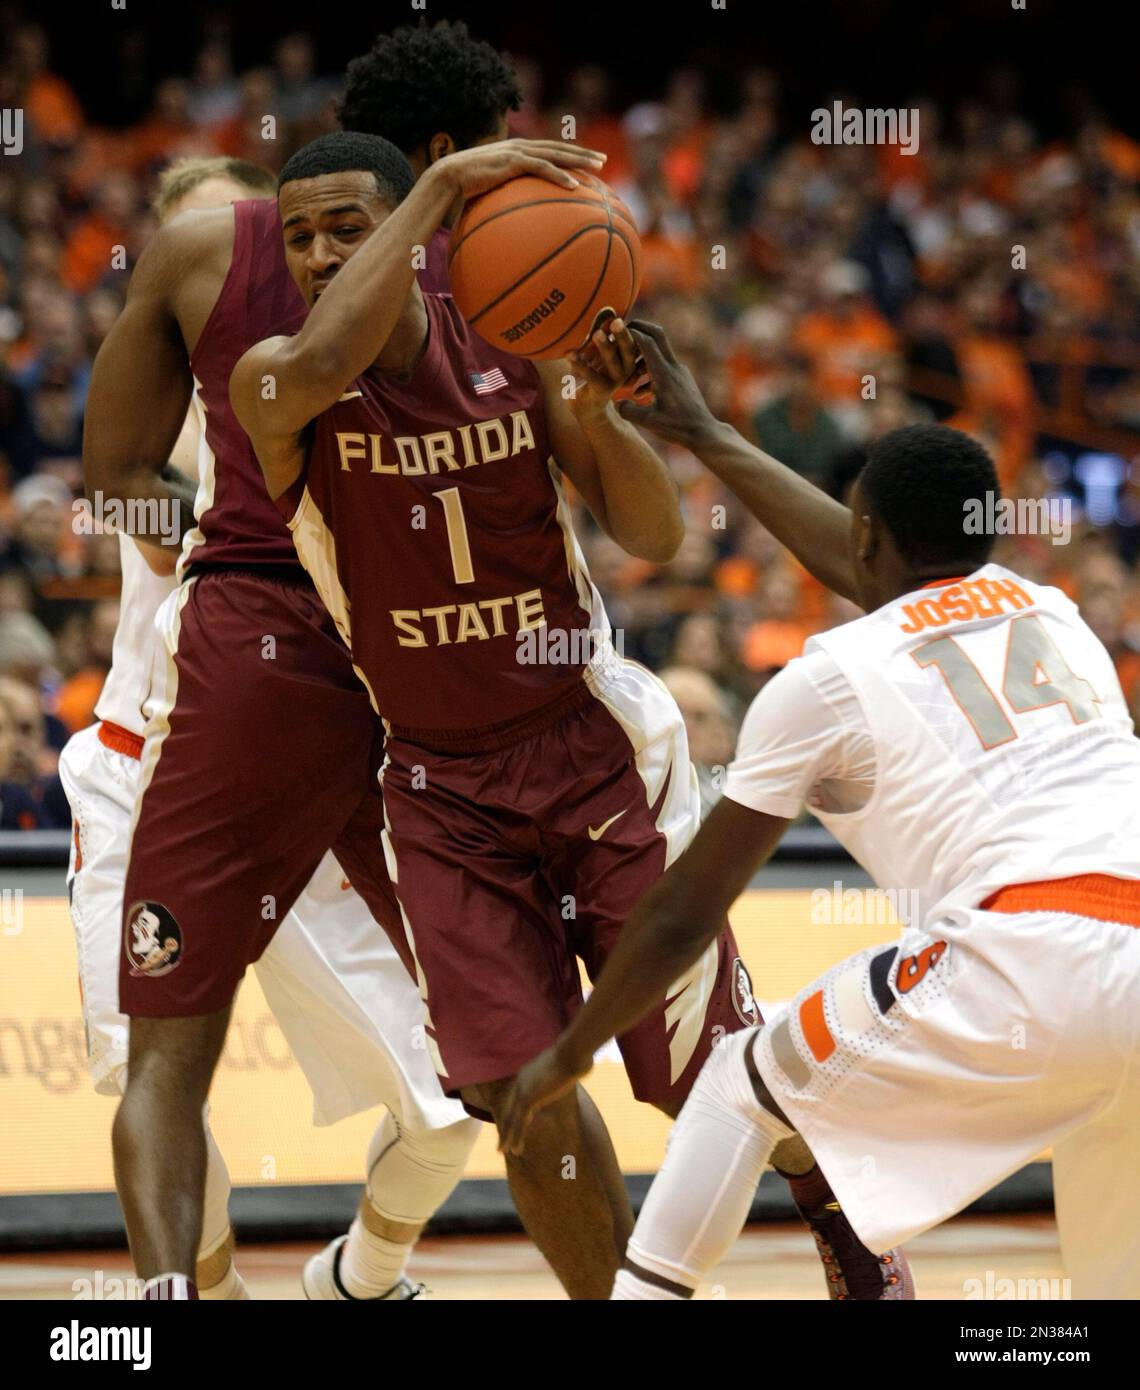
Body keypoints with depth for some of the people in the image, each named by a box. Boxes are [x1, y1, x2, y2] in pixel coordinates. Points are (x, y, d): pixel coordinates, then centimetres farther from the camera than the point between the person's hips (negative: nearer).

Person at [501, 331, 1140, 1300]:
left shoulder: (830, 676, 11)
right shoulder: (1048, 611, 26)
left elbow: (685, 914, 18)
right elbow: (870, 570, 49)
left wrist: (570, 1054, 33)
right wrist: (706, 438, 59)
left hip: (1025, 966, -5)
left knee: (746, 1089, 19)